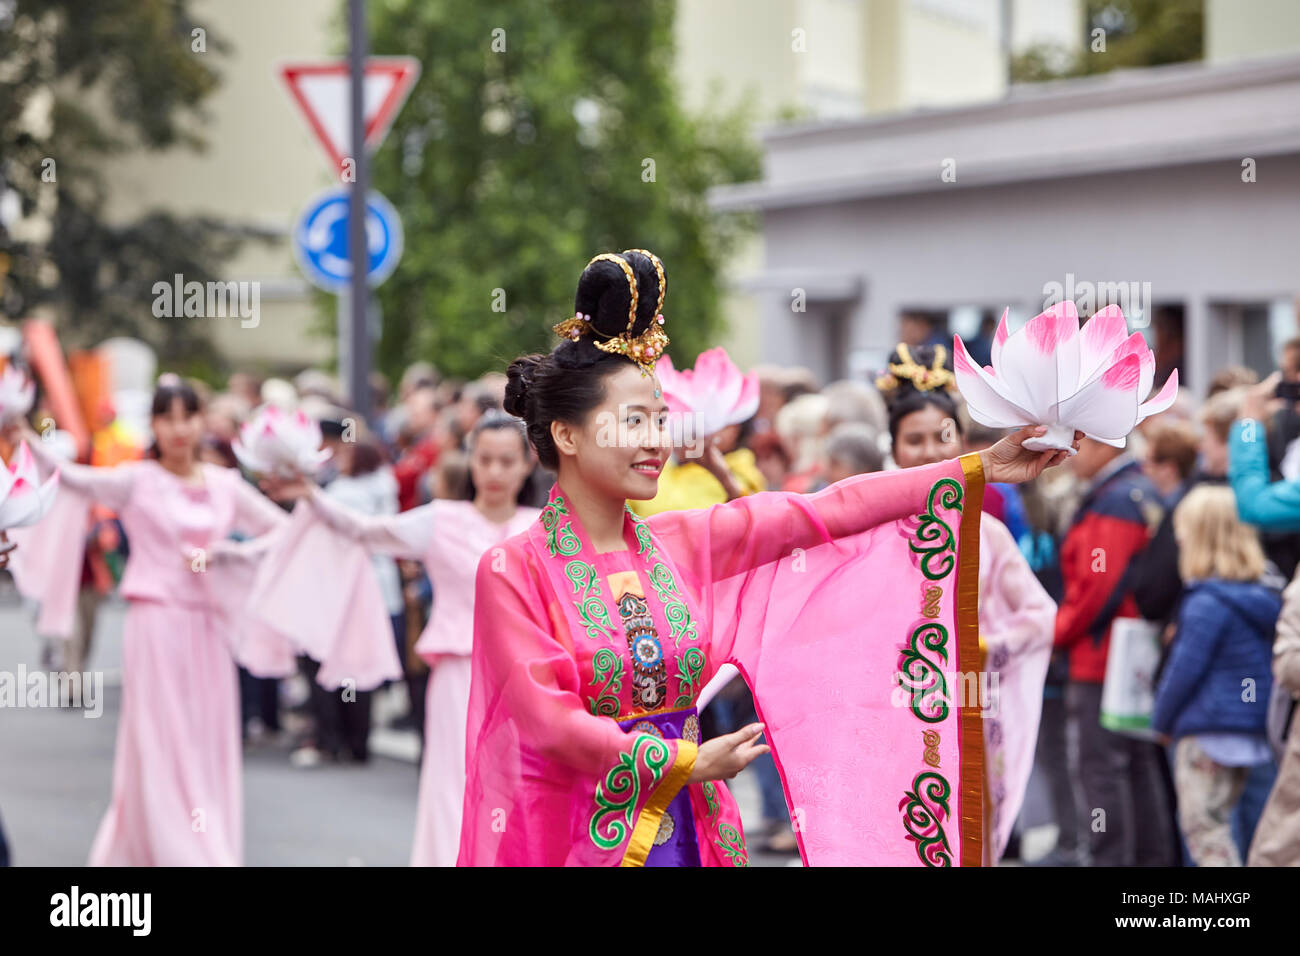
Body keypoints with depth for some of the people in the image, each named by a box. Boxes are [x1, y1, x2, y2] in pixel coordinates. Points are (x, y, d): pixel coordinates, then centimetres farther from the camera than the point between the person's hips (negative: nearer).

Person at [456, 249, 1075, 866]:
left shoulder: (681, 543, 5)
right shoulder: (514, 571, -9)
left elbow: (828, 512, 2)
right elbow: (546, 718, -15)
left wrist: (979, 468, -1)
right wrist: (687, 762, -12)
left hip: (690, 835, 5)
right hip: (580, 840, -5)